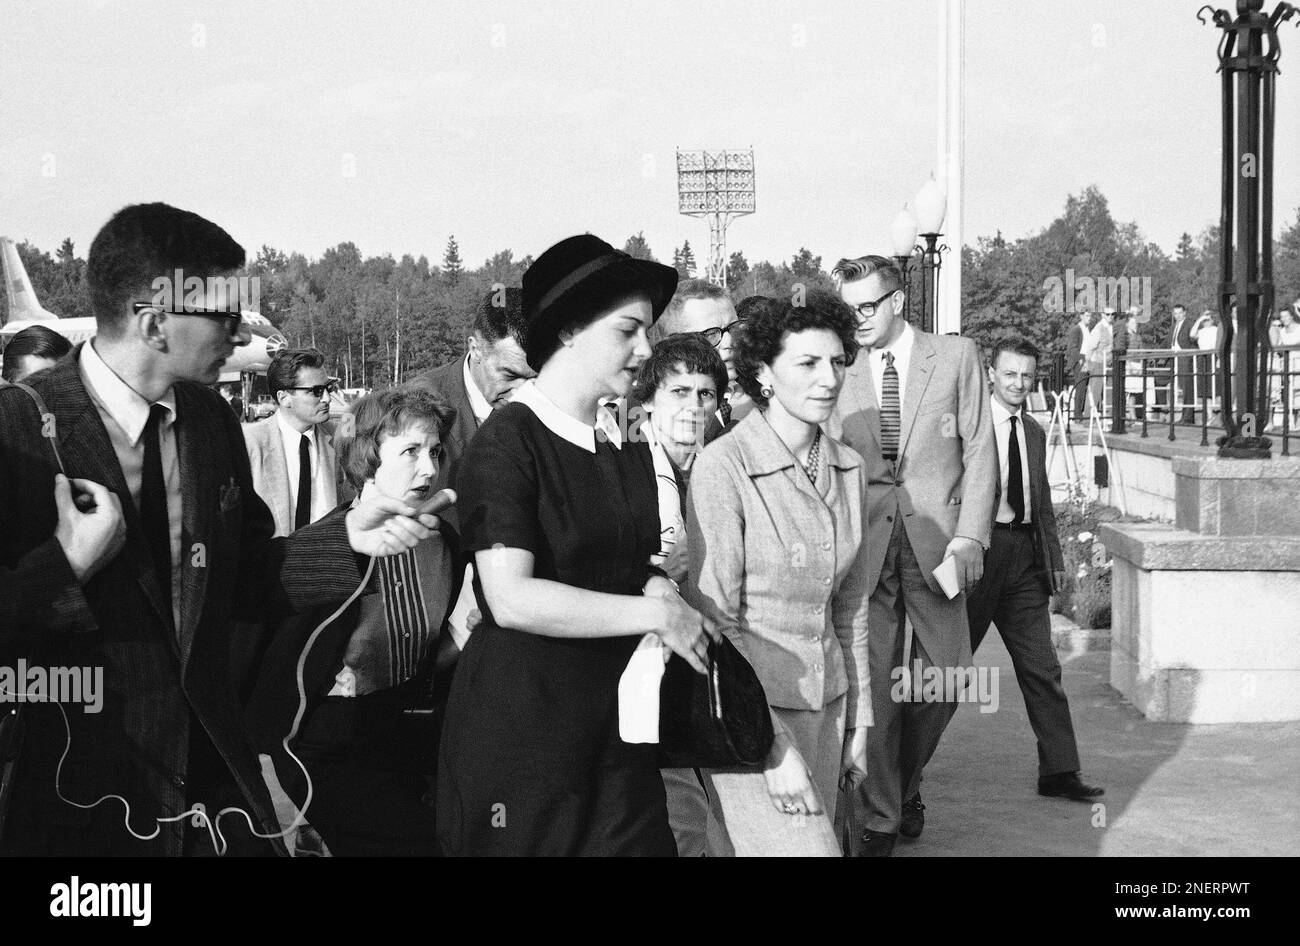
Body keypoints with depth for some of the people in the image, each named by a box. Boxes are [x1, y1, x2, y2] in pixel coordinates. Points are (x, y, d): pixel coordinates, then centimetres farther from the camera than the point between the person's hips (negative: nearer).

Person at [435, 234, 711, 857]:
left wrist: (660, 587, -3)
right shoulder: (506, 444, -11)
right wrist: (657, 613, -15)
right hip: (521, 726, -6)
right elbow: (511, 599, -21)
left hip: (616, 723, 6)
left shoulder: (629, 451, 11)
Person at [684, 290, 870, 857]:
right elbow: (714, 619, -15)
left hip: (826, 704, 6)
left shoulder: (848, 470, 5)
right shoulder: (723, 468, -14)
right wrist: (775, 747, -16)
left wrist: (859, 720, 16)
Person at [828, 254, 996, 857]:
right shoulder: (843, 374, 7)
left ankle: (906, 784, 30)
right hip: (865, 542, 0)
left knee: (942, 679, 4)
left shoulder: (956, 356, 3)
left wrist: (969, 535, -8)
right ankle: (880, 819, 9)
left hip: (936, 541, 0)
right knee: (874, 683, -2)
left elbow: (979, 450, 2)